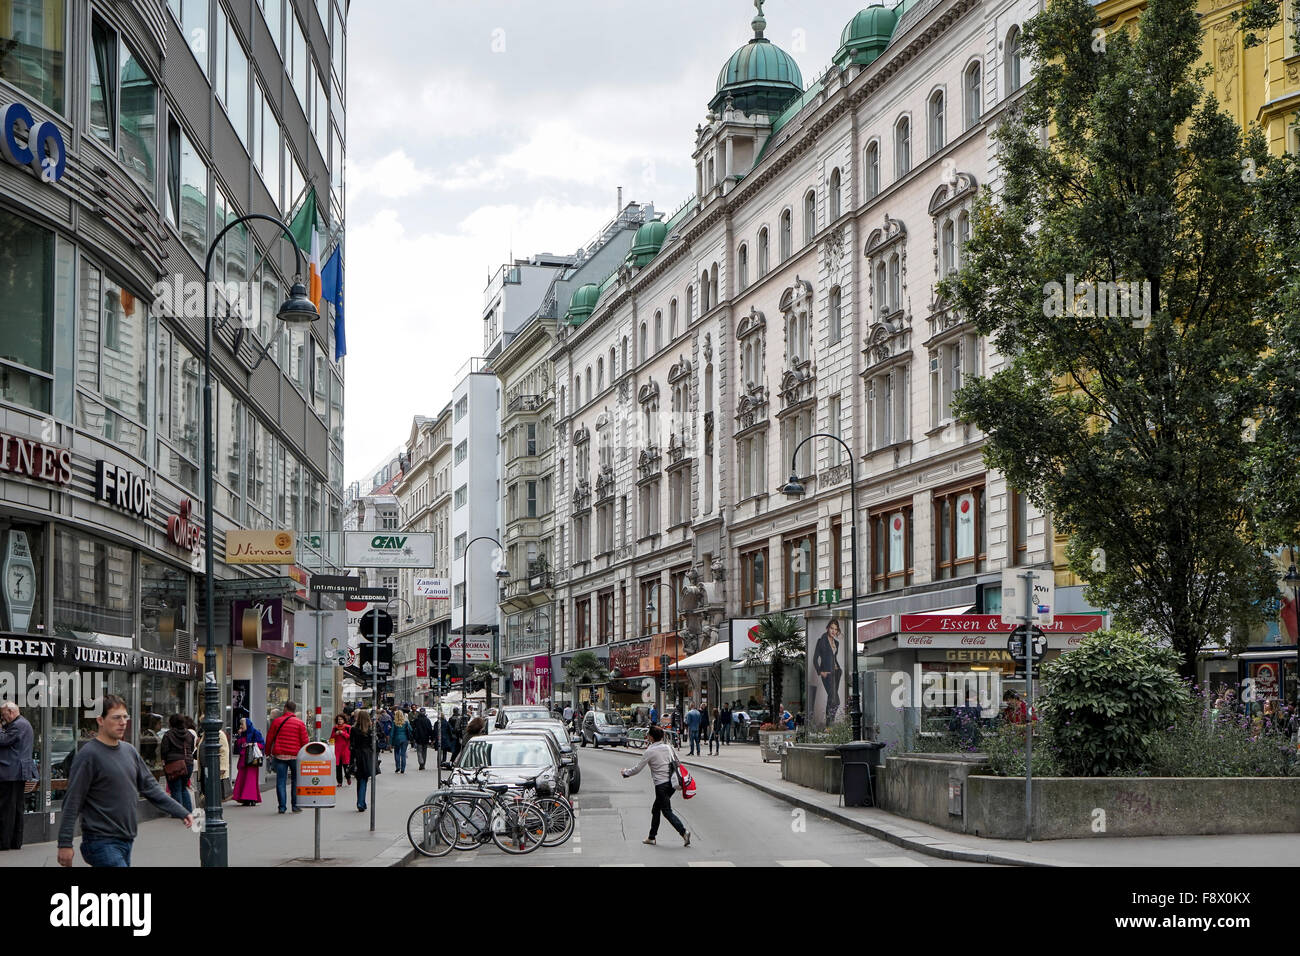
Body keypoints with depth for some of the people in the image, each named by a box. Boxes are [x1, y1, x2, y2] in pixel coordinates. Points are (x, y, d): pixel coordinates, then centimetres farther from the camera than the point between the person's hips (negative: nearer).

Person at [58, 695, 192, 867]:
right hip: (101, 842, -7)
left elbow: (150, 787, 17)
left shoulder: (129, 751, 12)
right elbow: (72, 800, -11)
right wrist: (65, 844, -14)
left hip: (126, 841, 7)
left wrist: (182, 813, 10)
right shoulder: (88, 755, -10)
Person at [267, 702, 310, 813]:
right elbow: (304, 740, -3)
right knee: (296, 781, 10)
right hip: (295, 755, -1)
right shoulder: (300, 723, -1)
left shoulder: (277, 721, 2)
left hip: (280, 755, 1)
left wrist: (268, 751, 19)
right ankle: (296, 805, 7)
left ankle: (282, 807, 2)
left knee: (281, 781, 4)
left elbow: (269, 738, 5)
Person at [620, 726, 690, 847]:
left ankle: (684, 831, -23)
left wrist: (626, 772, 12)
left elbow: (638, 769, -4)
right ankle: (651, 837, 24)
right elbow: (677, 762, 19)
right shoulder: (668, 747, 8)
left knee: (667, 812, -6)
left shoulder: (650, 752, -10)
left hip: (661, 785, -7)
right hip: (671, 783, 7)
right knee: (656, 810, 18)